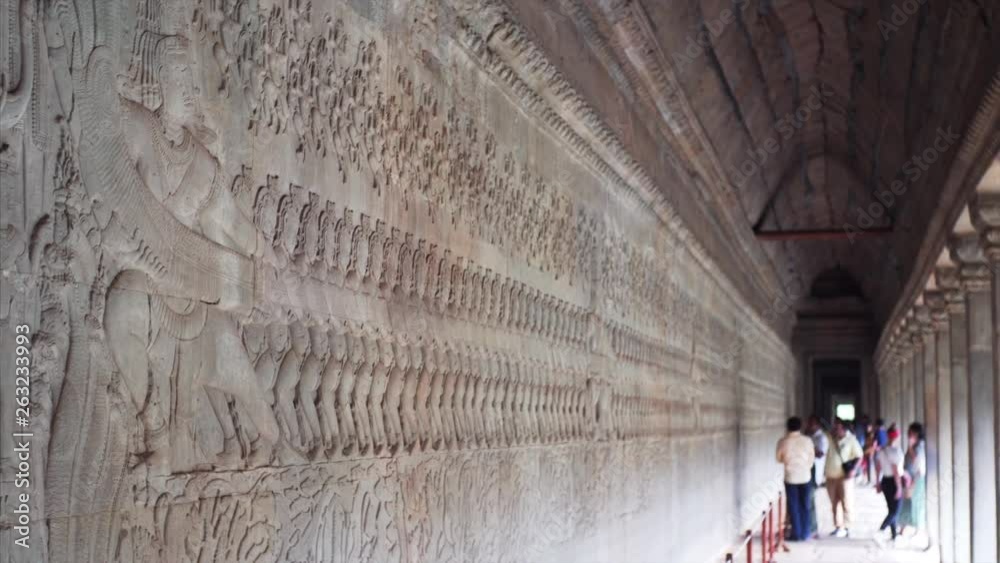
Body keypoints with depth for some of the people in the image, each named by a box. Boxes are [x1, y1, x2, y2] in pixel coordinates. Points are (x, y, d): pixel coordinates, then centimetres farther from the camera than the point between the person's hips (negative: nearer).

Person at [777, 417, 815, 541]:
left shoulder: (783, 442, -9)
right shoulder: (807, 440, -6)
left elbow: (779, 459, 4)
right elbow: (812, 458, 3)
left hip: (790, 478, -1)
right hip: (805, 477, 1)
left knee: (793, 507, 6)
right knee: (805, 506, 11)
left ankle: (796, 534, 7)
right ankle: (805, 534, 14)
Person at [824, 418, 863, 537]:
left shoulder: (851, 439, -3)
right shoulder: (830, 439, 6)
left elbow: (859, 456, -2)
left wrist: (853, 470, -13)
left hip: (844, 477, -4)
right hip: (831, 476, 4)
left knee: (846, 503, -2)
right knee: (834, 503, 8)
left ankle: (846, 528, 4)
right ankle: (838, 527, 15)